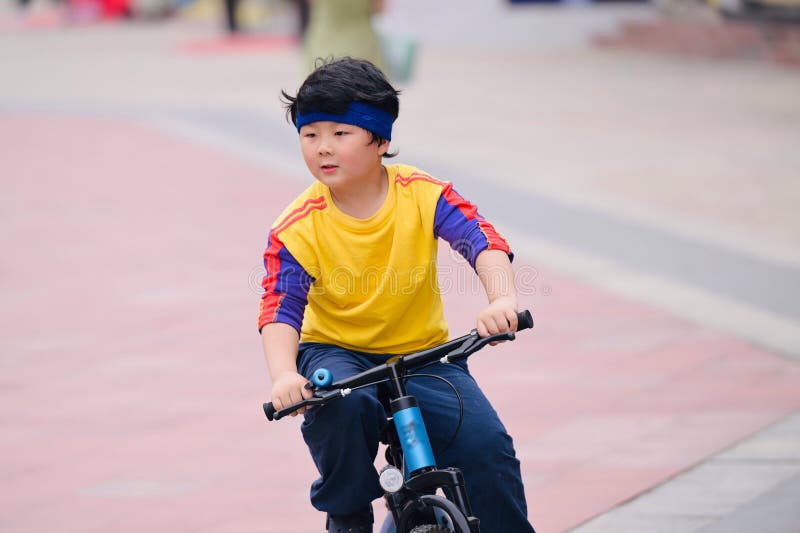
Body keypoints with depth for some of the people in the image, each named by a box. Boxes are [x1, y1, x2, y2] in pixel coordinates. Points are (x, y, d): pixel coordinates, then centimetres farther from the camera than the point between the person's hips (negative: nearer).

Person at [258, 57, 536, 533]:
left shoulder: (422, 195, -11)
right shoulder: (297, 229, -13)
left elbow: (483, 241, -23)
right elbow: (281, 307, -22)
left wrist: (502, 300, -46)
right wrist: (284, 375, -43)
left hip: (422, 352, 1)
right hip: (337, 351, -1)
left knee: (487, 446, -20)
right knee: (339, 403, -36)